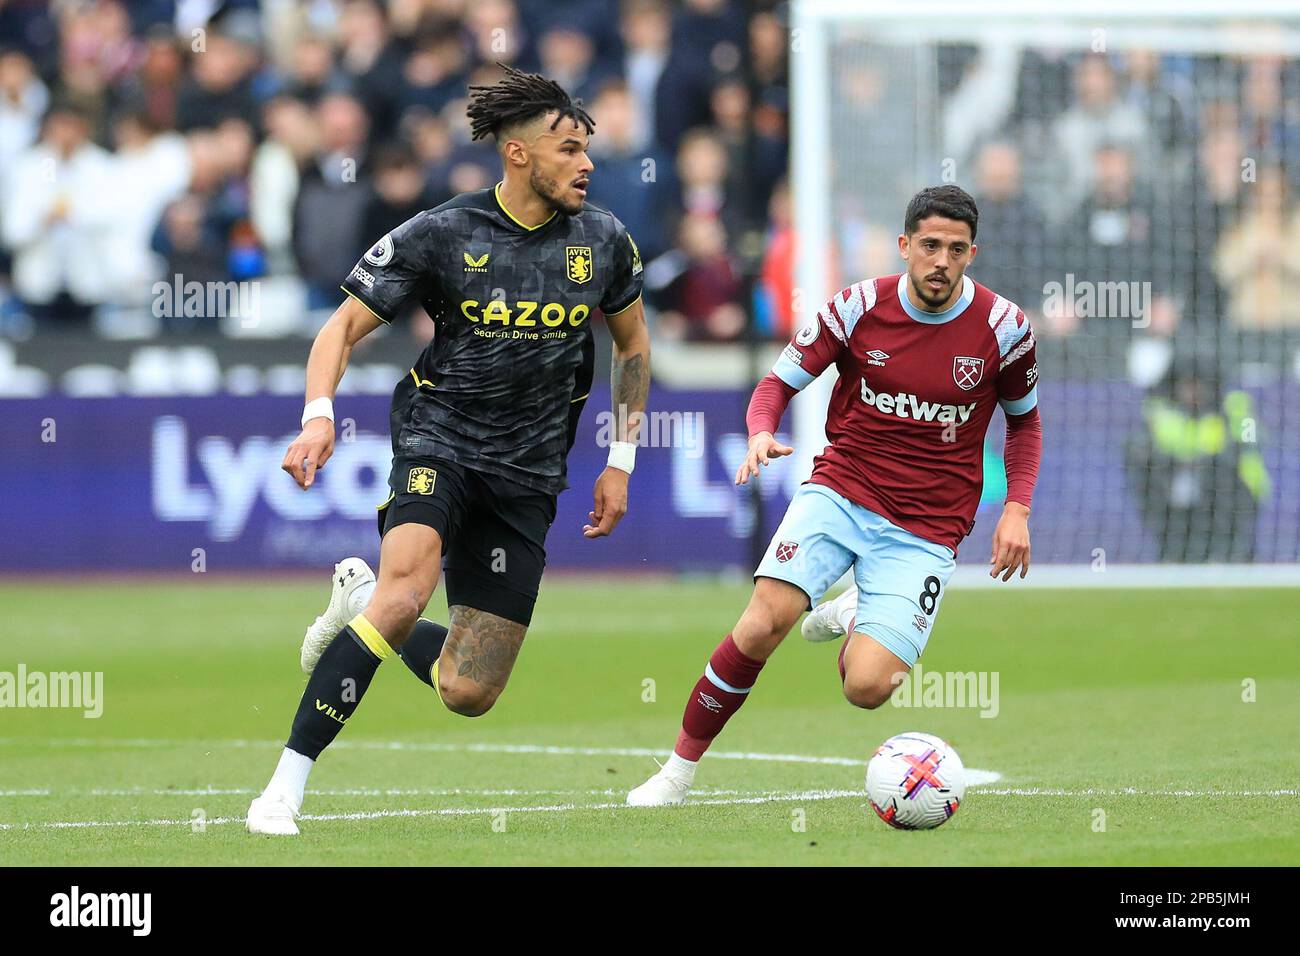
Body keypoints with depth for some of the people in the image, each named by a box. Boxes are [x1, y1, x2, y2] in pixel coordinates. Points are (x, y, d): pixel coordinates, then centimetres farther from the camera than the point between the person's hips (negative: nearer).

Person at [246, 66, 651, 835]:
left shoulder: (603, 241, 1)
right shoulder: (441, 235, -9)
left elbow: (633, 343, 18)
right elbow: (346, 325, -3)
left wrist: (622, 462, 14)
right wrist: (320, 415, -21)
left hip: (527, 476, 4)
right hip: (438, 439, -3)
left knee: (470, 694, -1)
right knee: (407, 590, -34)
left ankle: (361, 601, 30)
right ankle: (288, 785, -26)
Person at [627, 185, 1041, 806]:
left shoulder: (1003, 328, -5)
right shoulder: (859, 307, -5)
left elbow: (1024, 417, 13)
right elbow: (780, 381, 4)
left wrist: (1017, 508, 1)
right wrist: (761, 433, -18)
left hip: (925, 528, 0)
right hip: (840, 491, 0)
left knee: (866, 688, -16)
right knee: (764, 621, -25)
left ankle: (854, 617, 22)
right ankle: (680, 768, -8)